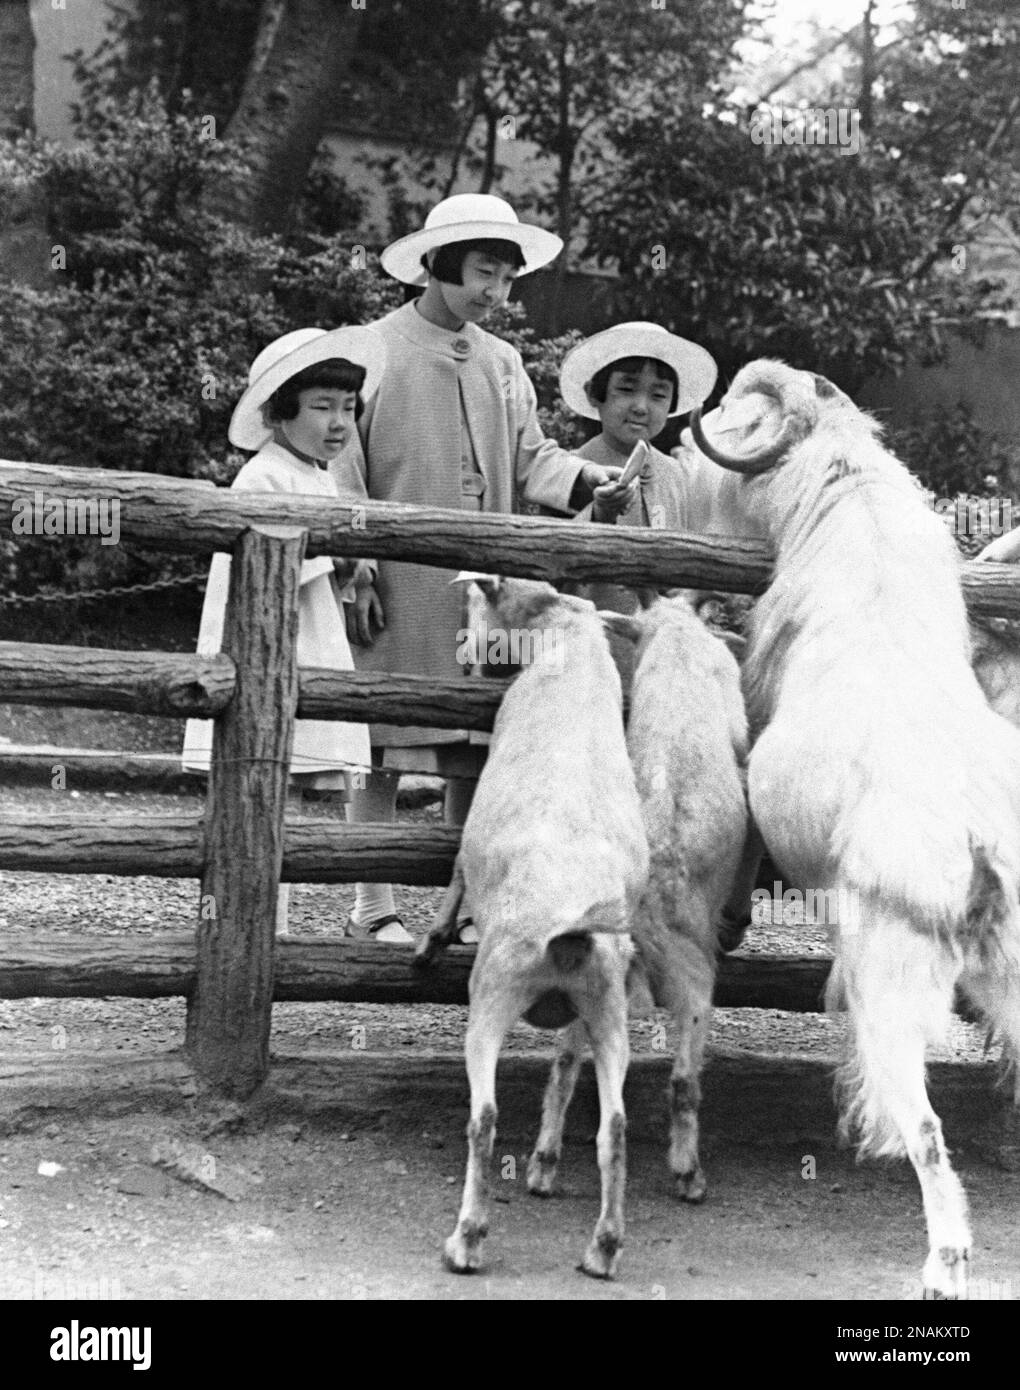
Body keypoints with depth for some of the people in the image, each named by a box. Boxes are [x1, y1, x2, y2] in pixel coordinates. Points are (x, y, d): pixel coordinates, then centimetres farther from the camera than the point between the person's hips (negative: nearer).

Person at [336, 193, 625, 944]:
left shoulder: (503, 363, 15)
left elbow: (530, 456, 10)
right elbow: (343, 473, -5)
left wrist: (583, 476, -11)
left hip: (481, 587, 5)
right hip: (397, 585, -5)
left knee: (476, 750, 5)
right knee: (383, 746, -1)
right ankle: (373, 905, 6)